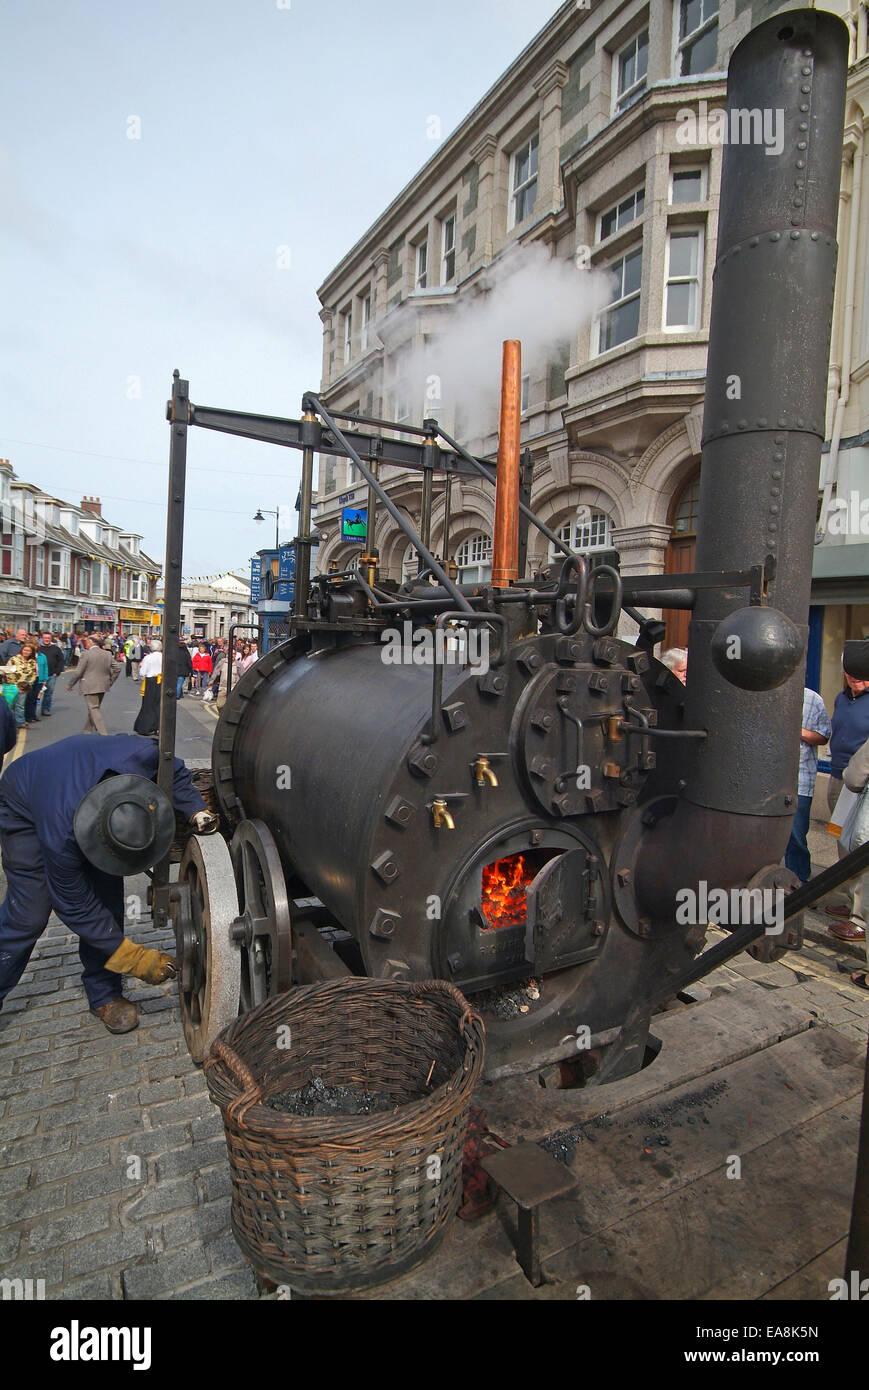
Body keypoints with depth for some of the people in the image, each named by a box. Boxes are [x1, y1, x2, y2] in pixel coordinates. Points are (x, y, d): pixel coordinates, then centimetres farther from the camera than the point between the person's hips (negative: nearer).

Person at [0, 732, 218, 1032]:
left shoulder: (141, 756, -40)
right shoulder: (61, 837, -42)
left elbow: (174, 772, -13)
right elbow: (76, 906, -27)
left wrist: (196, 811, -27)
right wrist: (134, 959, -24)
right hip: (25, 808, -4)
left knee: (108, 895, -5)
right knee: (29, 912, -11)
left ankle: (104, 994, 10)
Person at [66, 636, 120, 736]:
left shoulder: (87, 654, -12)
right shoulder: (108, 654, 5)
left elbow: (78, 672, -10)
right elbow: (117, 667, 6)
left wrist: (69, 684, 3)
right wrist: (110, 682, 15)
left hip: (90, 687, -7)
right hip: (103, 686, 7)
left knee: (94, 710, -4)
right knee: (94, 708, 18)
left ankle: (103, 733, -11)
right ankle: (86, 731, 27)